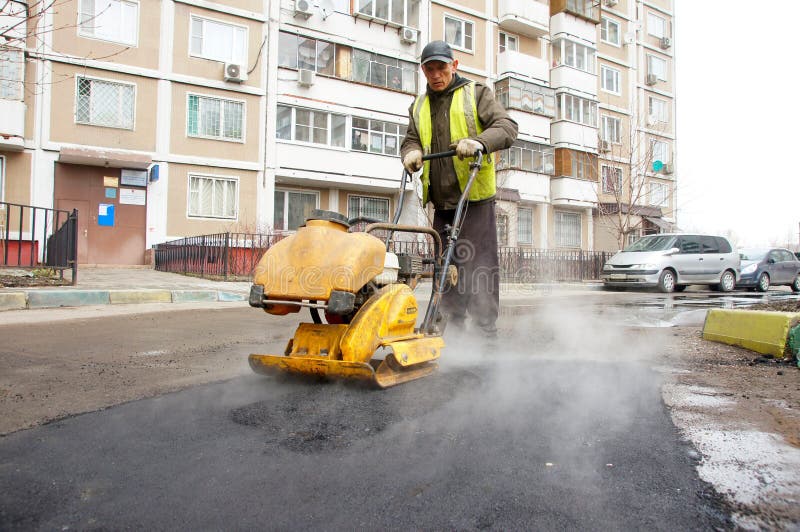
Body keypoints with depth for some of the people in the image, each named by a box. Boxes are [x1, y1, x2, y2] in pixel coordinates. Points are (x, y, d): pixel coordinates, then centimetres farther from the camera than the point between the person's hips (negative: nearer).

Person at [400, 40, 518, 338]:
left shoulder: (477, 94, 6)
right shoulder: (419, 107, 20)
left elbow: (507, 127, -5)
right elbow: (411, 140, 18)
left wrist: (479, 141, -26)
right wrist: (412, 152, -7)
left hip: (476, 198, -5)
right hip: (441, 202, 5)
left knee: (480, 265, -7)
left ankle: (485, 332, -1)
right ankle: (453, 329, 17)